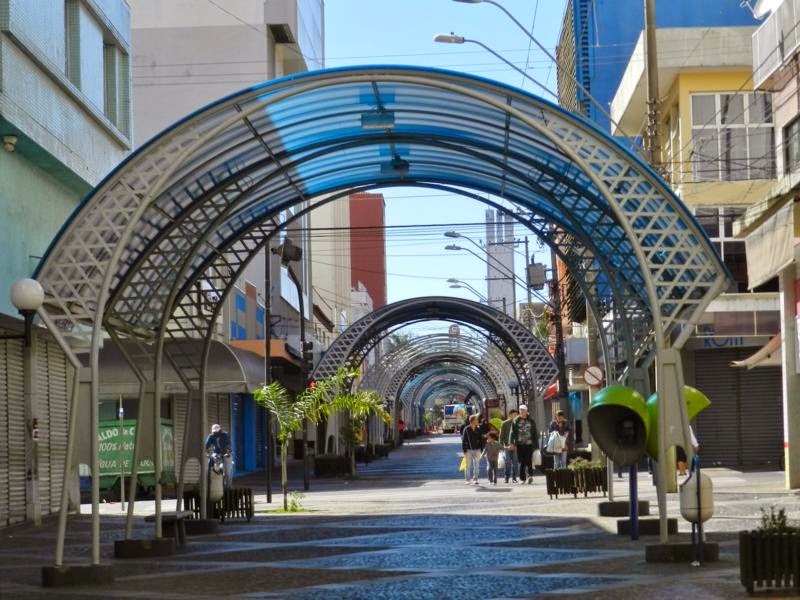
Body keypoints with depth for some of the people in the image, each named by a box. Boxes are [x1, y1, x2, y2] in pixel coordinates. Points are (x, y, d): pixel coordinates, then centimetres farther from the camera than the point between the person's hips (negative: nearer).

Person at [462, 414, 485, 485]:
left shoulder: (478, 430, 4)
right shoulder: (466, 429, -4)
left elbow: (481, 440, 8)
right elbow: (463, 440, -2)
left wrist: (482, 450, 2)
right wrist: (464, 450, -7)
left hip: (477, 450, 3)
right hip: (469, 450, -2)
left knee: (476, 466, 3)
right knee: (468, 465, -1)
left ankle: (475, 479, 10)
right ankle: (467, 479, 7)